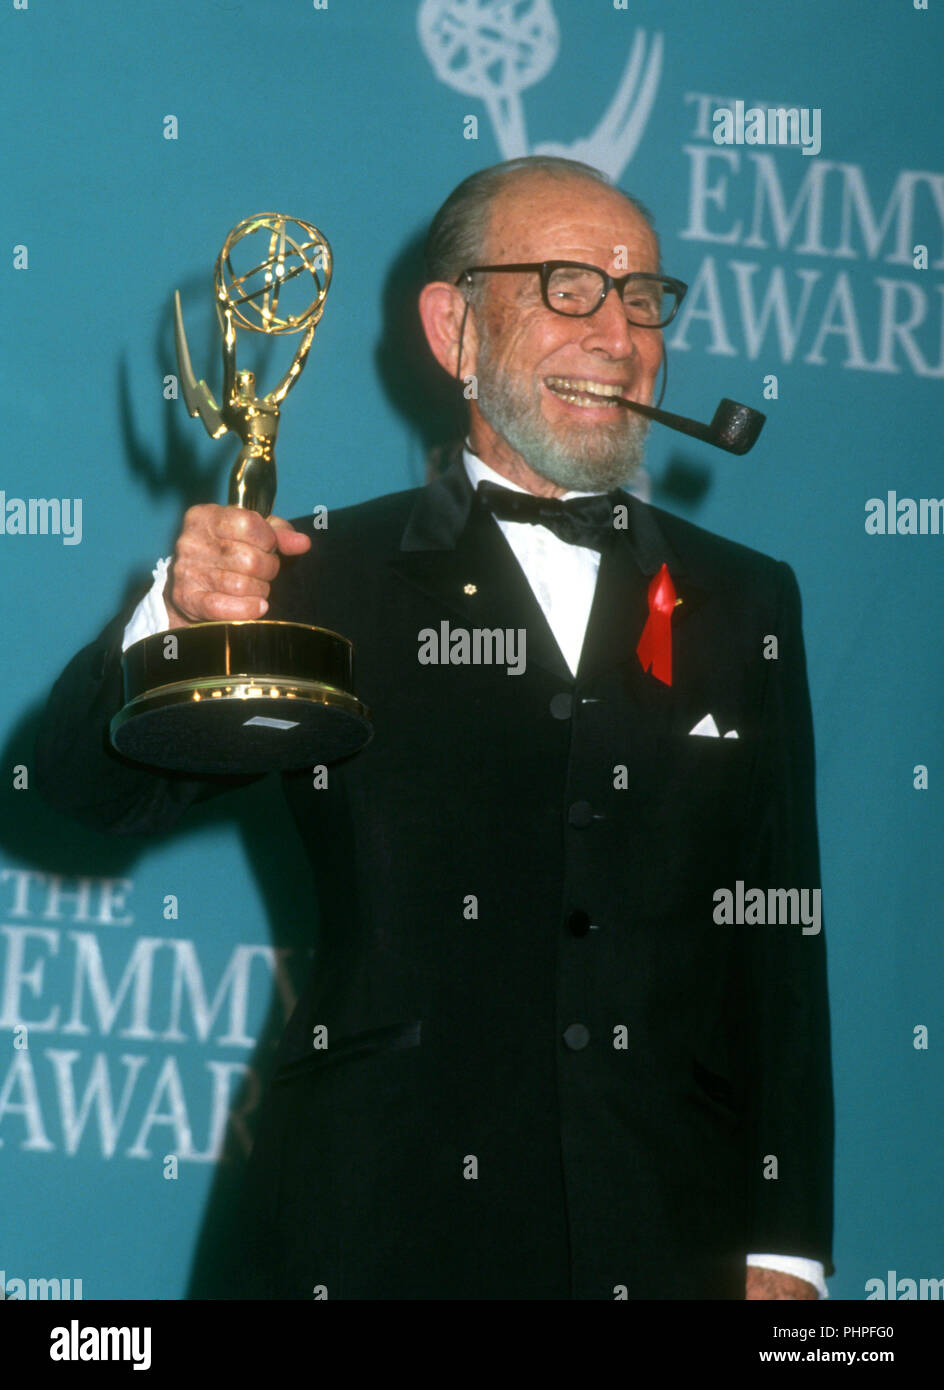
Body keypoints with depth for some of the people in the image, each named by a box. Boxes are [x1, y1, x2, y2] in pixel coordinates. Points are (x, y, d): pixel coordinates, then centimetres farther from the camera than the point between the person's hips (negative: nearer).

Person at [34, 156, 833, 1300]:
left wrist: (786, 1252, 2)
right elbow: (94, 788, -6)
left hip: (673, 1246, 2)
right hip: (376, 1237, -2)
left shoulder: (746, 602, 11)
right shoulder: (327, 578, 3)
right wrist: (177, 617, -26)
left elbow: (781, 949, 8)